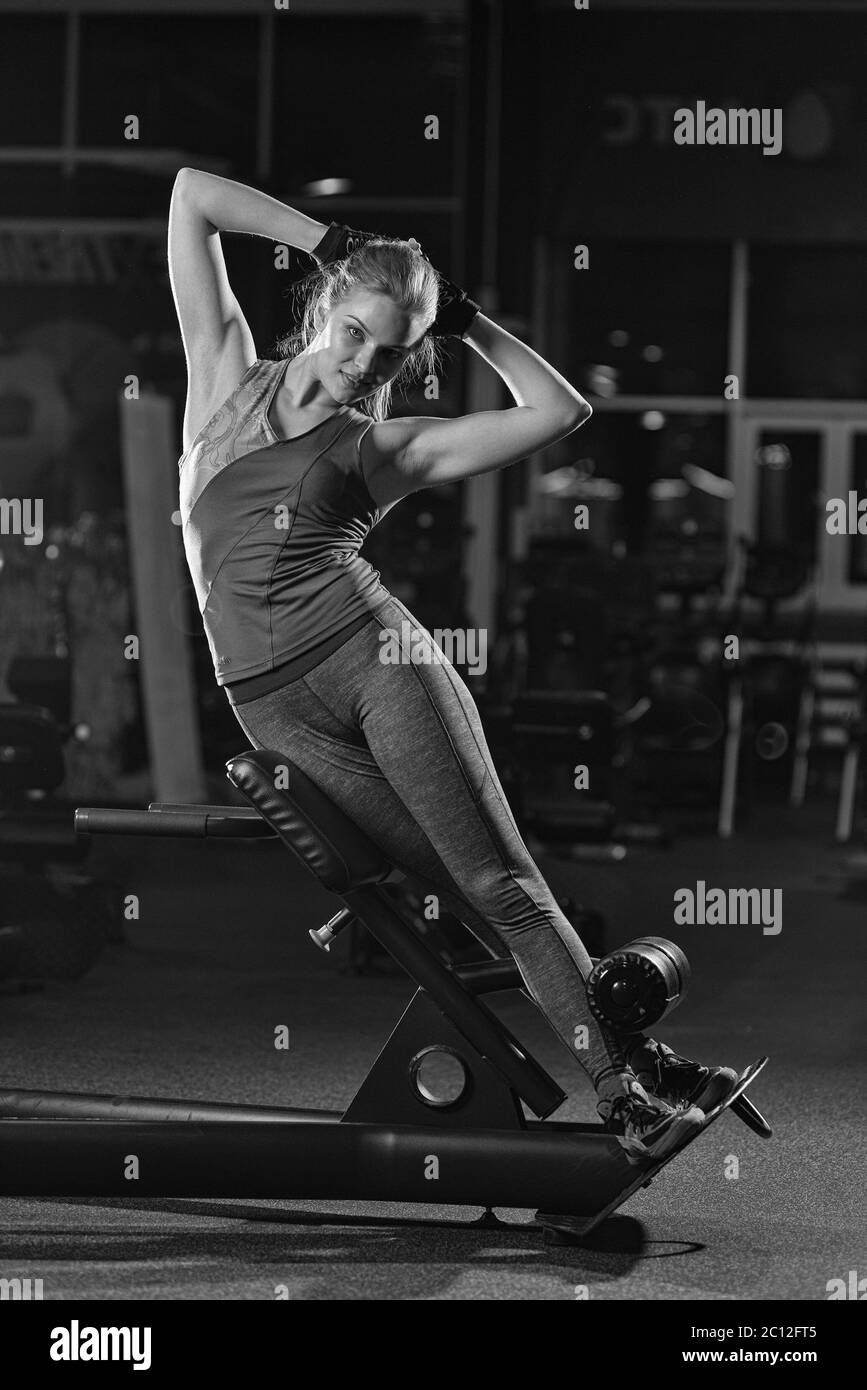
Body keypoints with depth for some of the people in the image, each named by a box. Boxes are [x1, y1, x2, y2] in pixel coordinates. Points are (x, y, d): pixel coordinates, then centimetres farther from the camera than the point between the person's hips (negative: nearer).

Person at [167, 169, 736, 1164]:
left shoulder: (385, 450, 12)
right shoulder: (227, 382, 16)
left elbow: (559, 410, 8)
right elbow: (192, 195, 16)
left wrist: (466, 320, 13)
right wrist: (332, 242, 15)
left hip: (375, 657, 0)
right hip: (271, 703, 0)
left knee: (500, 886, -11)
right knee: (467, 895, -7)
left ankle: (626, 1081, -13)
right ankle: (627, 1085, -8)